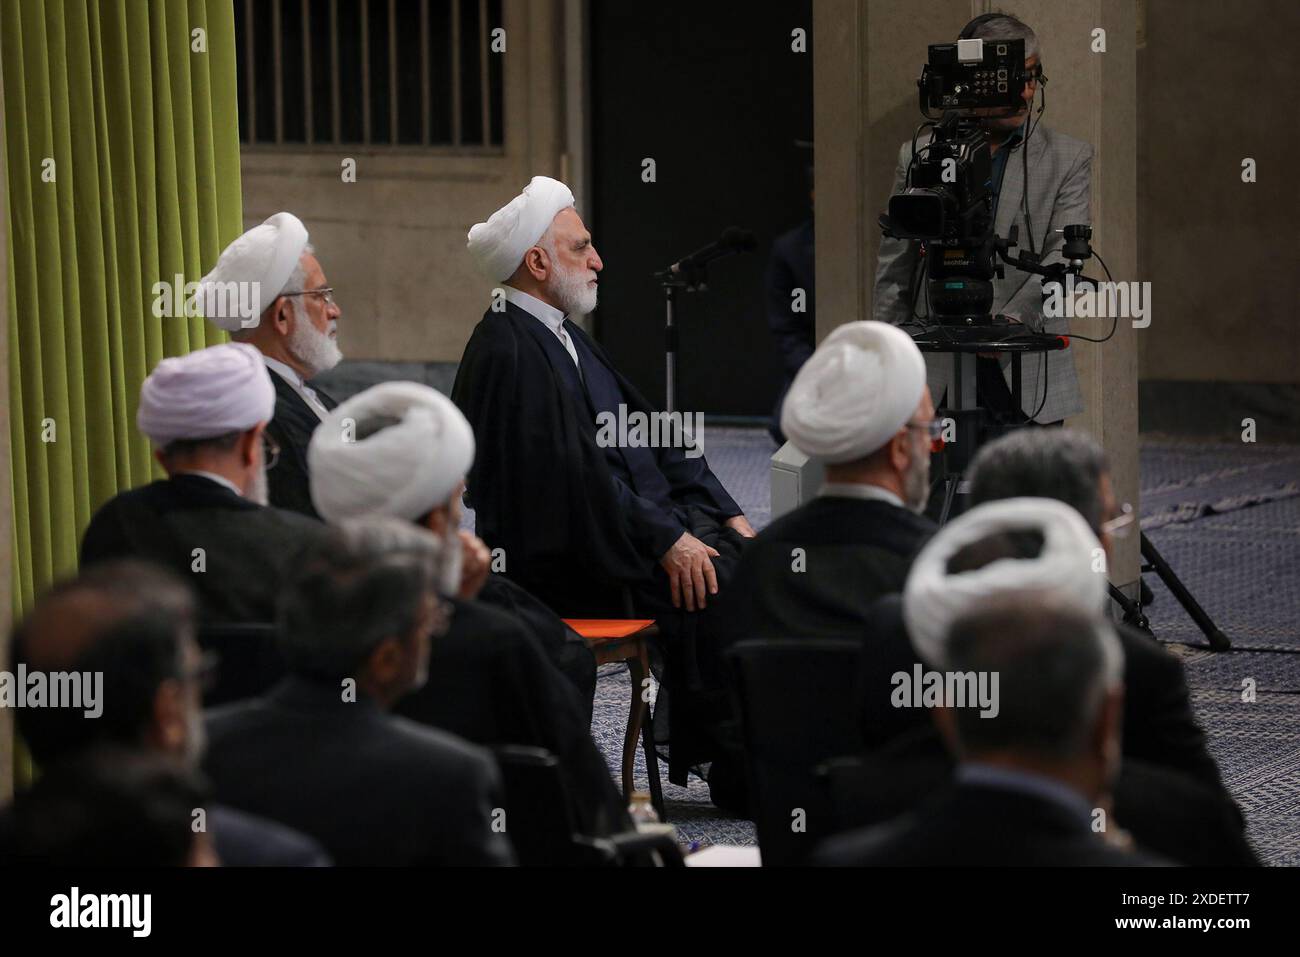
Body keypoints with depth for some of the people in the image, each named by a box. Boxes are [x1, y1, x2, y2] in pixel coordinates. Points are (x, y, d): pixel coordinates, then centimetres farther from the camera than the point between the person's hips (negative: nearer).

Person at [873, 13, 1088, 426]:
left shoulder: (1068, 157, 7)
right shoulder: (920, 156, 10)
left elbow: (1066, 254, -6)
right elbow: (893, 276, 11)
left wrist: (1013, 320, -22)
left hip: (1028, 386, 0)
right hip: (936, 380, 0)